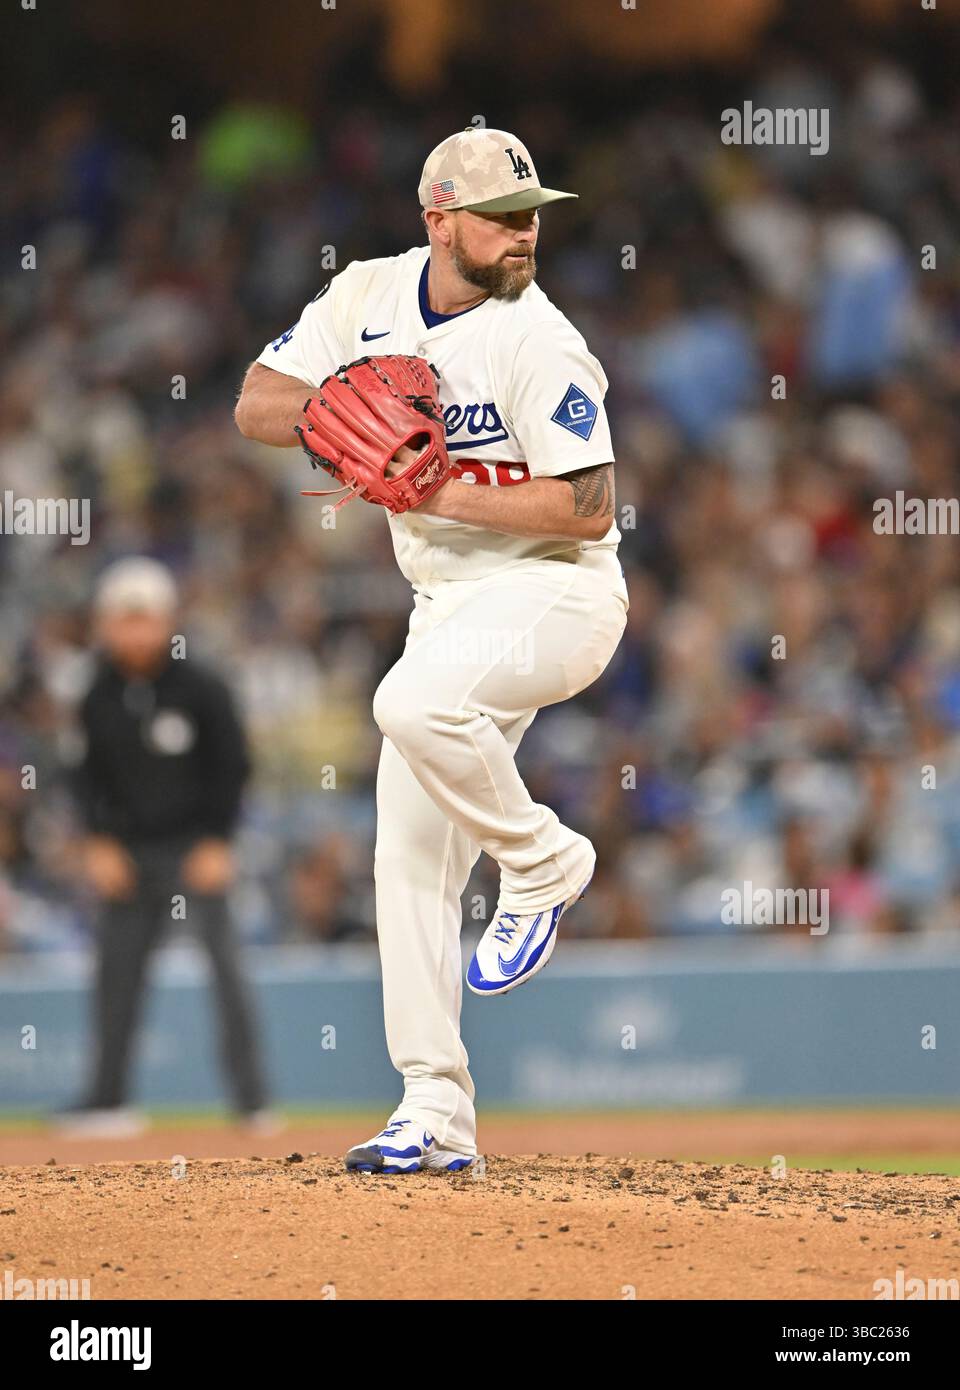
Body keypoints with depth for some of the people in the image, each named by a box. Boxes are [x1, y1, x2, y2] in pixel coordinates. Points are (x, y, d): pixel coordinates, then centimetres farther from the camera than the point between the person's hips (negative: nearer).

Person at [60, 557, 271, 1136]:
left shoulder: (201, 689, -7)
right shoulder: (100, 698, 4)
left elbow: (232, 767, -3)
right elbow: (91, 776, 12)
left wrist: (217, 843, -9)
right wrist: (100, 843, 0)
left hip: (194, 846, -4)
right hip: (128, 849, 4)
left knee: (222, 963, -10)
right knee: (117, 970, 3)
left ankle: (252, 1097, -9)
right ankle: (109, 1100, 11)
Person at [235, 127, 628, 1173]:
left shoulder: (537, 341, -16)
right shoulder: (367, 296, 2)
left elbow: (589, 506, -19)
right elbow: (255, 409, 2)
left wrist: (443, 494, -22)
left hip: (556, 592, -7)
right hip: (447, 604, 7)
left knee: (414, 701, -35)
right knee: (408, 859, 1)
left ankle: (540, 863, -10)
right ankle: (436, 1111, 5)